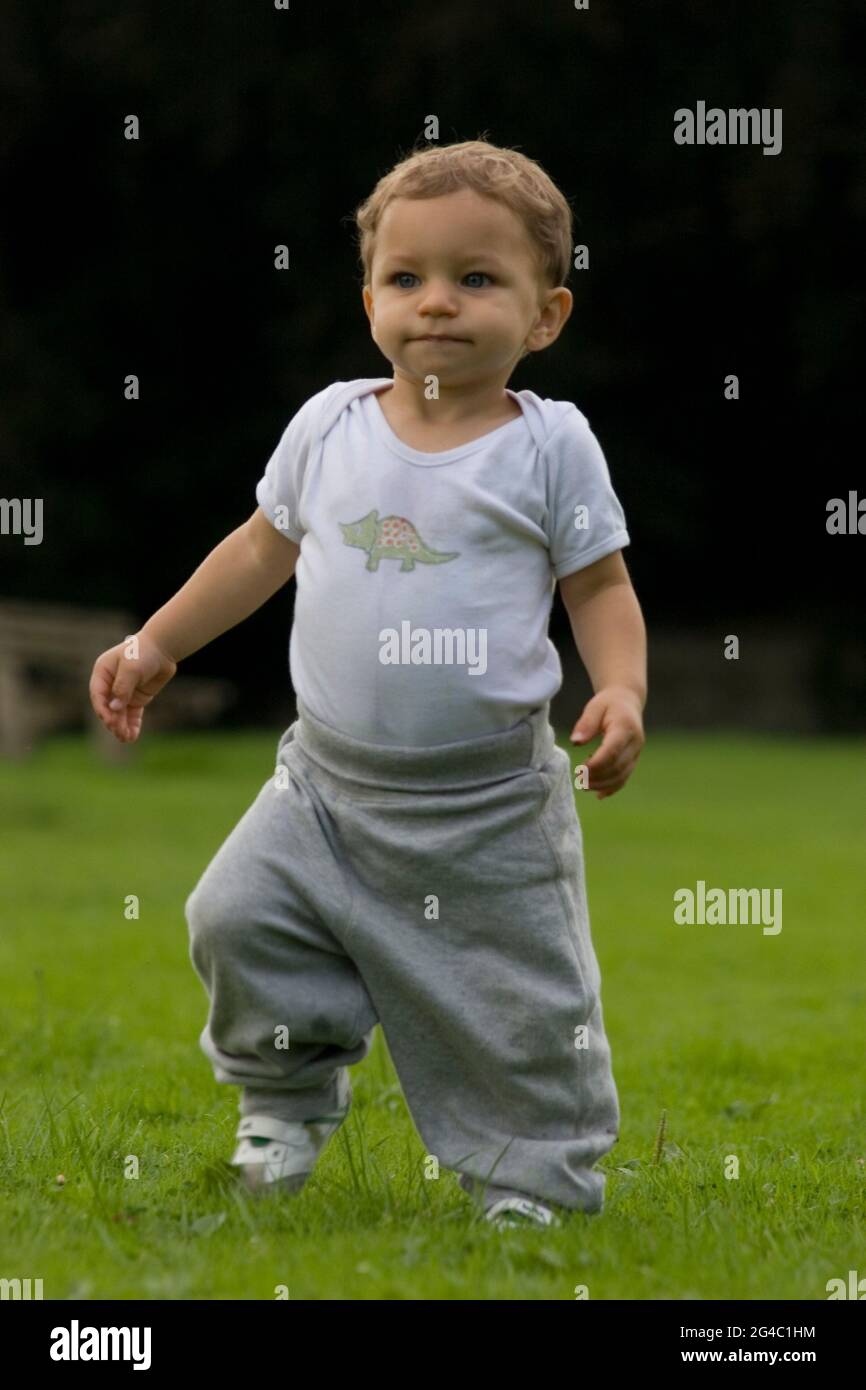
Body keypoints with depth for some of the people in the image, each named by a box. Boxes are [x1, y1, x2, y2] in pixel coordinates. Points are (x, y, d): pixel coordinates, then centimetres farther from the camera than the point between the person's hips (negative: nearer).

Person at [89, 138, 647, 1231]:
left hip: (488, 811, -3)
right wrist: (157, 645, 14)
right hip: (329, 783, 3)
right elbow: (265, 548, 15)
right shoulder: (330, 425, 2)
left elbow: (600, 586, -1)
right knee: (237, 919, -4)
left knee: (520, 1010, 1)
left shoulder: (550, 446, -6)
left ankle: (531, 1182, 22)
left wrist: (621, 692, -19)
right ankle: (285, 1102, 22)